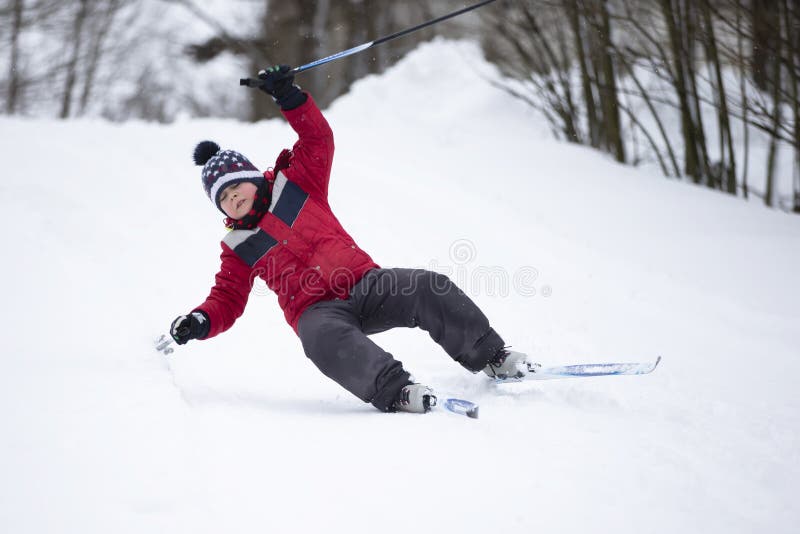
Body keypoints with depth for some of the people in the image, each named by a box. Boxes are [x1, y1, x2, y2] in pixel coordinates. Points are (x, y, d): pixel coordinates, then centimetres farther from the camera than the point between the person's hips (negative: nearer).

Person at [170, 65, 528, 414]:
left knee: (429, 288, -21)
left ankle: (491, 356, -8)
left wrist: (289, 97, -8)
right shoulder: (239, 249, 14)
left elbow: (318, 139, 7)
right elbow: (227, 300, 12)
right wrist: (200, 322, -9)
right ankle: (393, 391, -52)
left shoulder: (295, 185, 13)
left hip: (365, 283, 2)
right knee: (326, 338, -39)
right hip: (317, 310, -1)